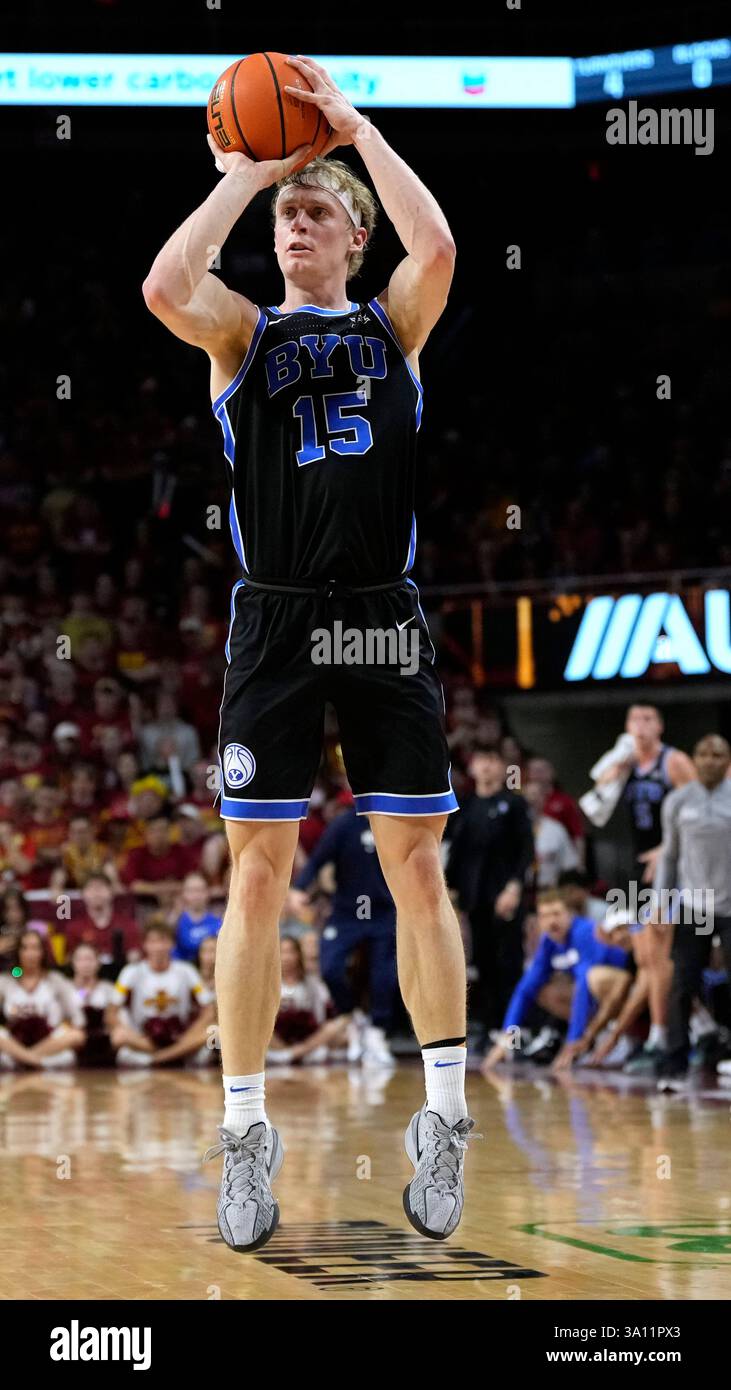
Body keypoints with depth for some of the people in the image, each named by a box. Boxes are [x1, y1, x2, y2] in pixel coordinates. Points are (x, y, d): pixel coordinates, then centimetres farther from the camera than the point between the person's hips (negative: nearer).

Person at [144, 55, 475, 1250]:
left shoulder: (393, 326, 10)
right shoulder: (244, 331, 9)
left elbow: (437, 248, -12)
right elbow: (164, 288, -13)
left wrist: (353, 121, -4)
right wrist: (243, 174, -4)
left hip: (384, 616, 0)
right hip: (275, 622, 0)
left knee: (416, 867, 0)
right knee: (258, 873, -1)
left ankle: (445, 1123, 7)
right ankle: (245, 1135, 5)